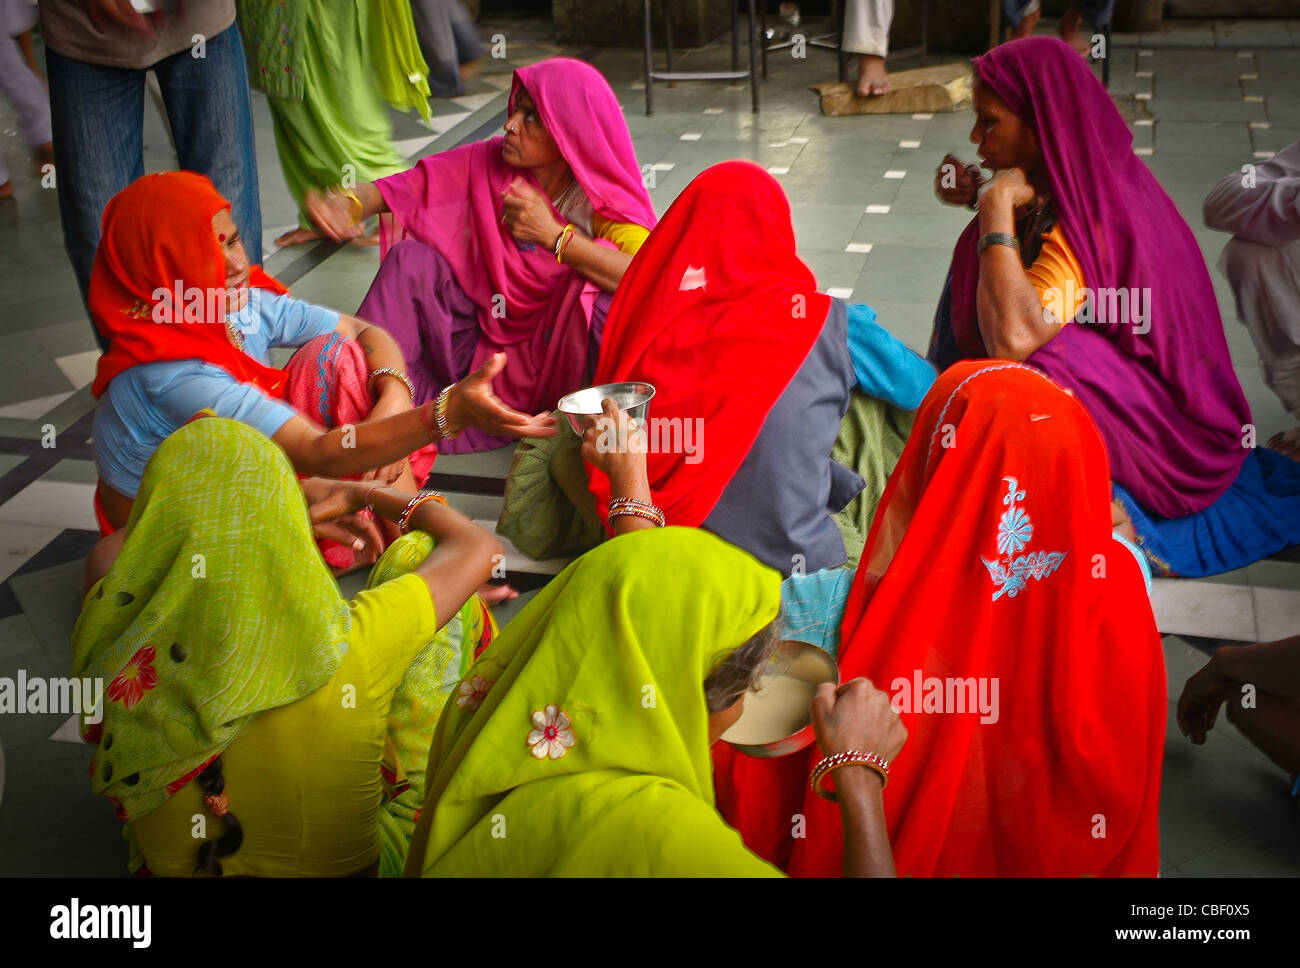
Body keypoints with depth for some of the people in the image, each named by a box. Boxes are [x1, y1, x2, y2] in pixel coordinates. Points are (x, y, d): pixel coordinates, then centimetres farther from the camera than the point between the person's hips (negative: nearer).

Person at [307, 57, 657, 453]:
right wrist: (349, 205, -27)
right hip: (480, 352, 4)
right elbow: (401, 188, -4)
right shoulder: (487, 163, -2)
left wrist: (554, 237, -31)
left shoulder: (602, 198, -12)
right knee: (412, 260, -16)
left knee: (600, 289, -30)